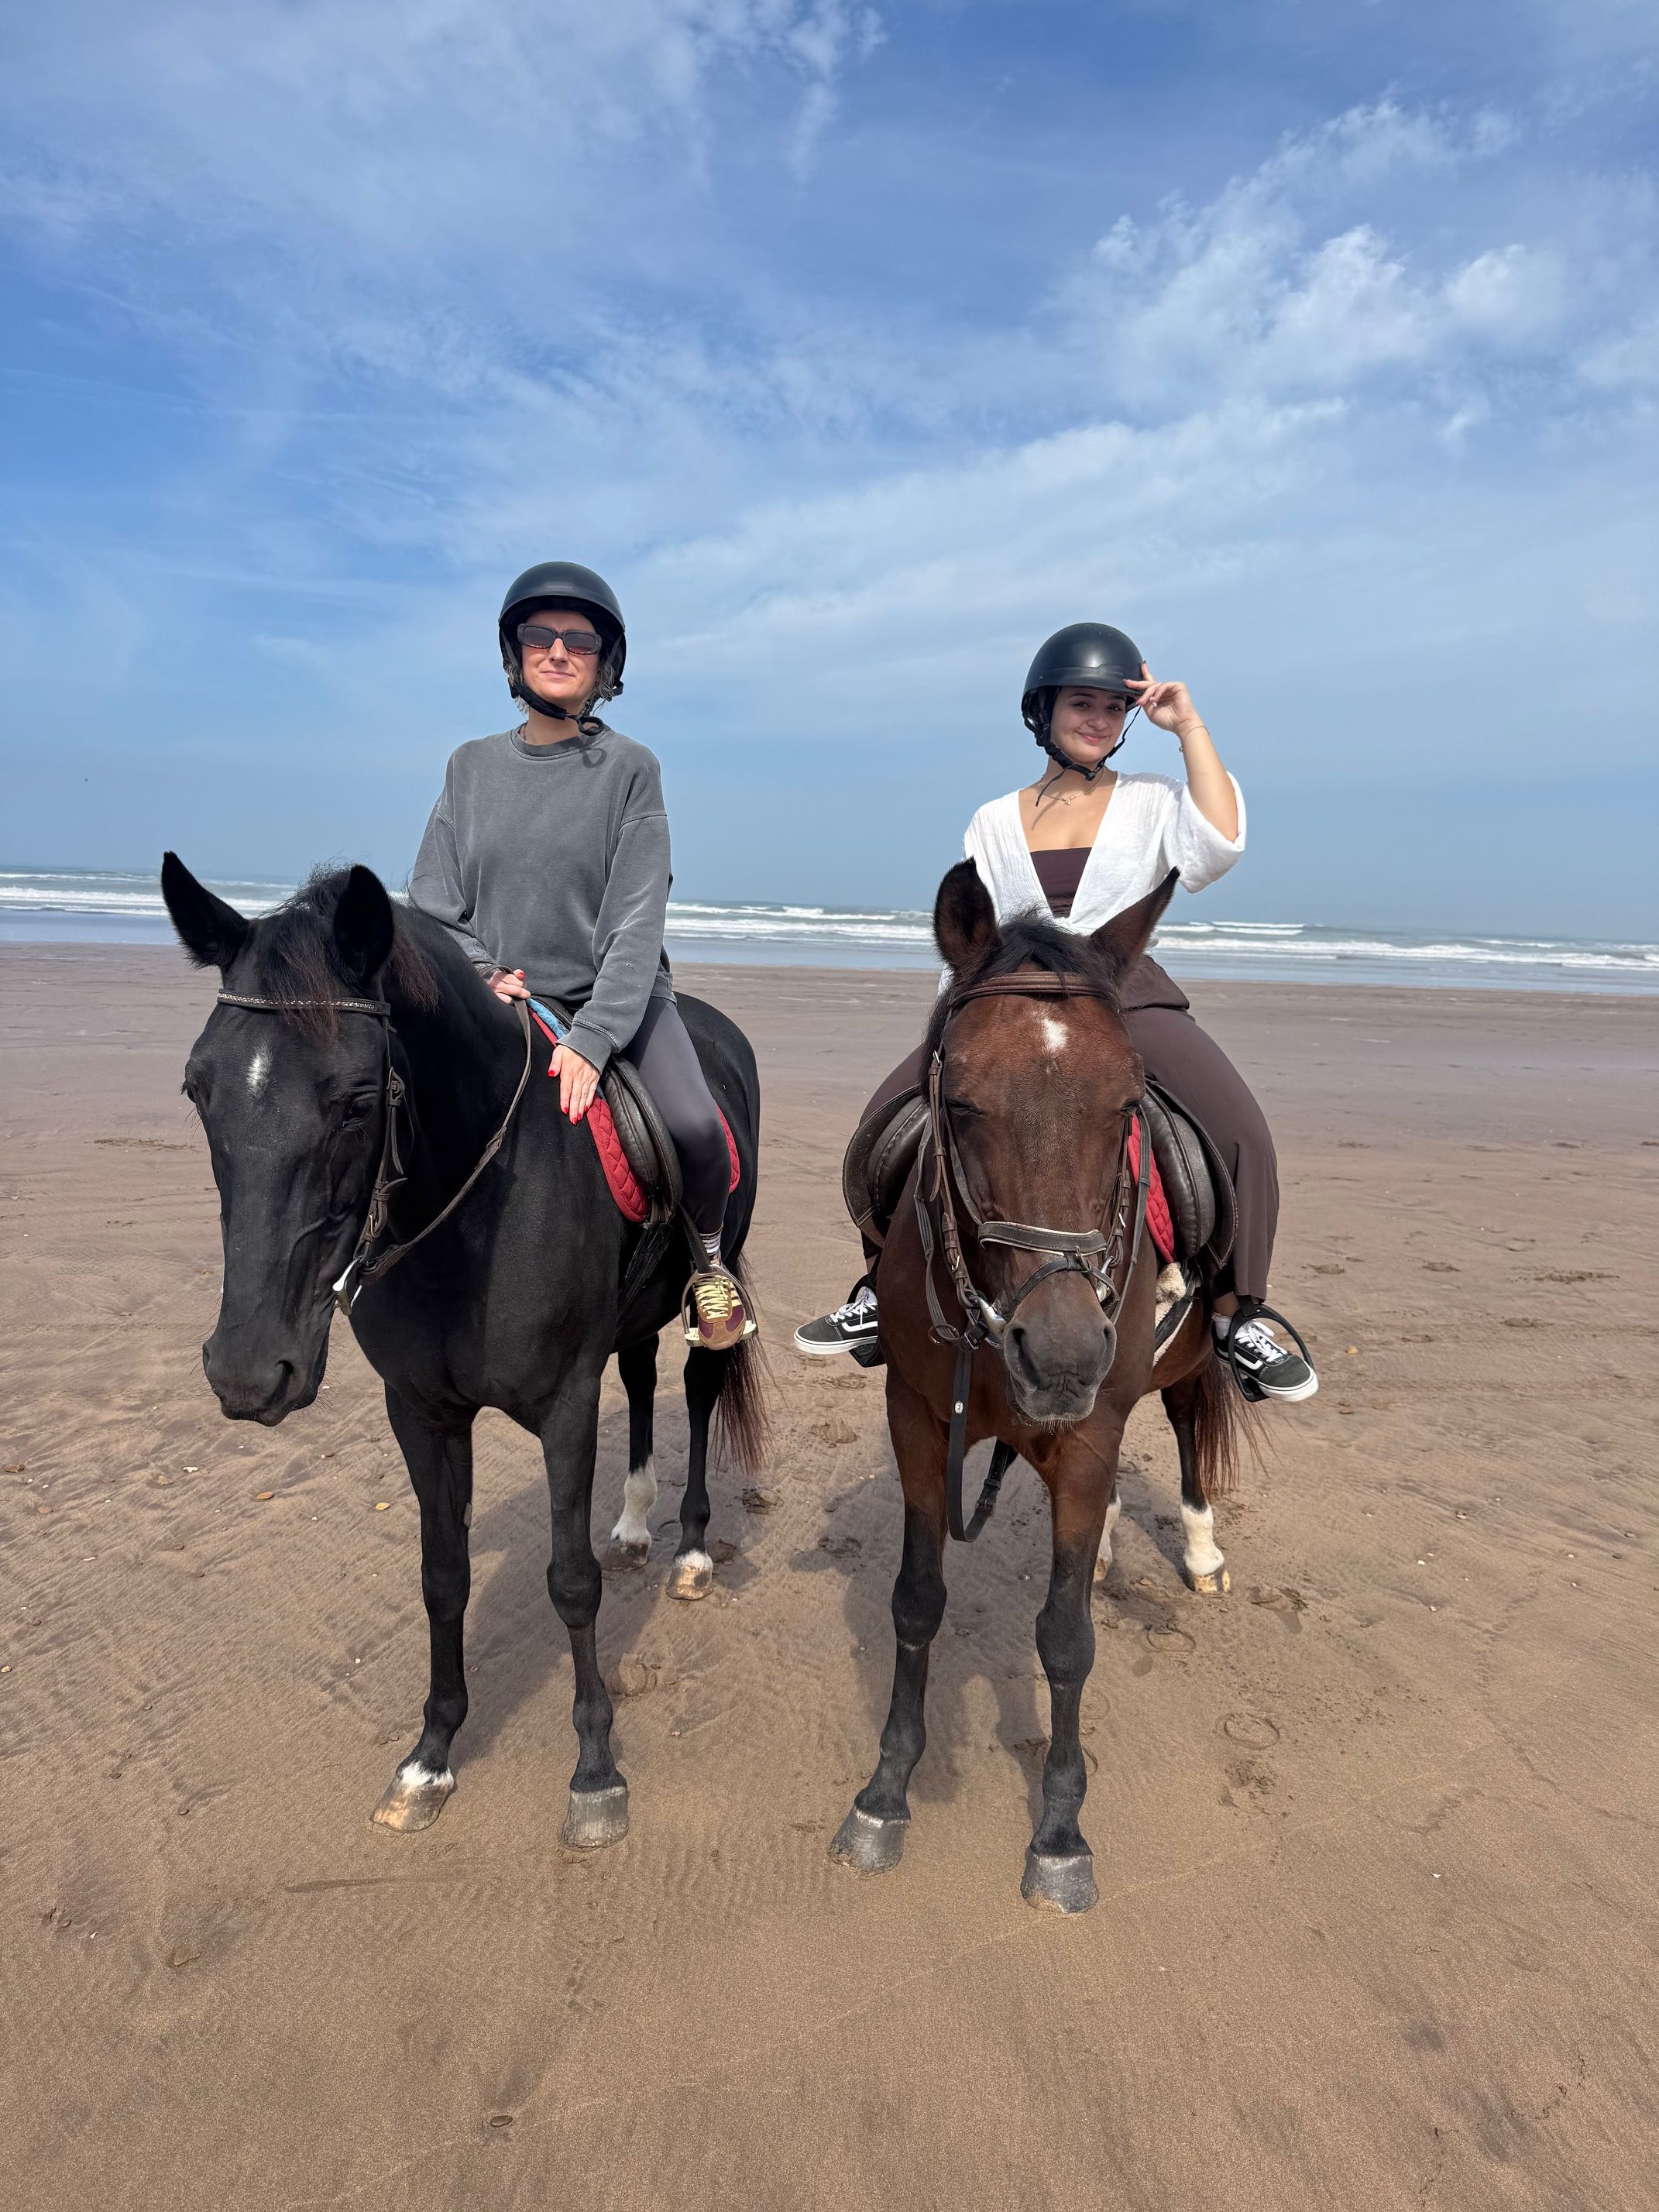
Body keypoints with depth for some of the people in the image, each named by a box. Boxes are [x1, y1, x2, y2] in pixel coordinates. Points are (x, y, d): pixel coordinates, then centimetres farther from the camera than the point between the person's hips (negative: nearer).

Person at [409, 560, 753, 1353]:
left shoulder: (629, 768, -3)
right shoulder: (471, 766, 7)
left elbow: (637, 921, -12)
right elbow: (432, 900, 9)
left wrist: (593, 1037, -23)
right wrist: (480, 972, -10)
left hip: (617, 995, -3)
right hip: (502, 1000, 3)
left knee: (694, 1125, -25)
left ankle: (708, 1258, 7)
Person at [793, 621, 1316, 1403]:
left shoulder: (1153, 803, 11)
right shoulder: (993, 822, 15)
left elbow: (1217, 847, -10)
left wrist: (1189, 729, -5)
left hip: (1129, 998, -1)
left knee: (1240, 1131, -24)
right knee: (889, 1113, -16)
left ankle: (1236, 1316, -7)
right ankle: (885, 1290, 1)